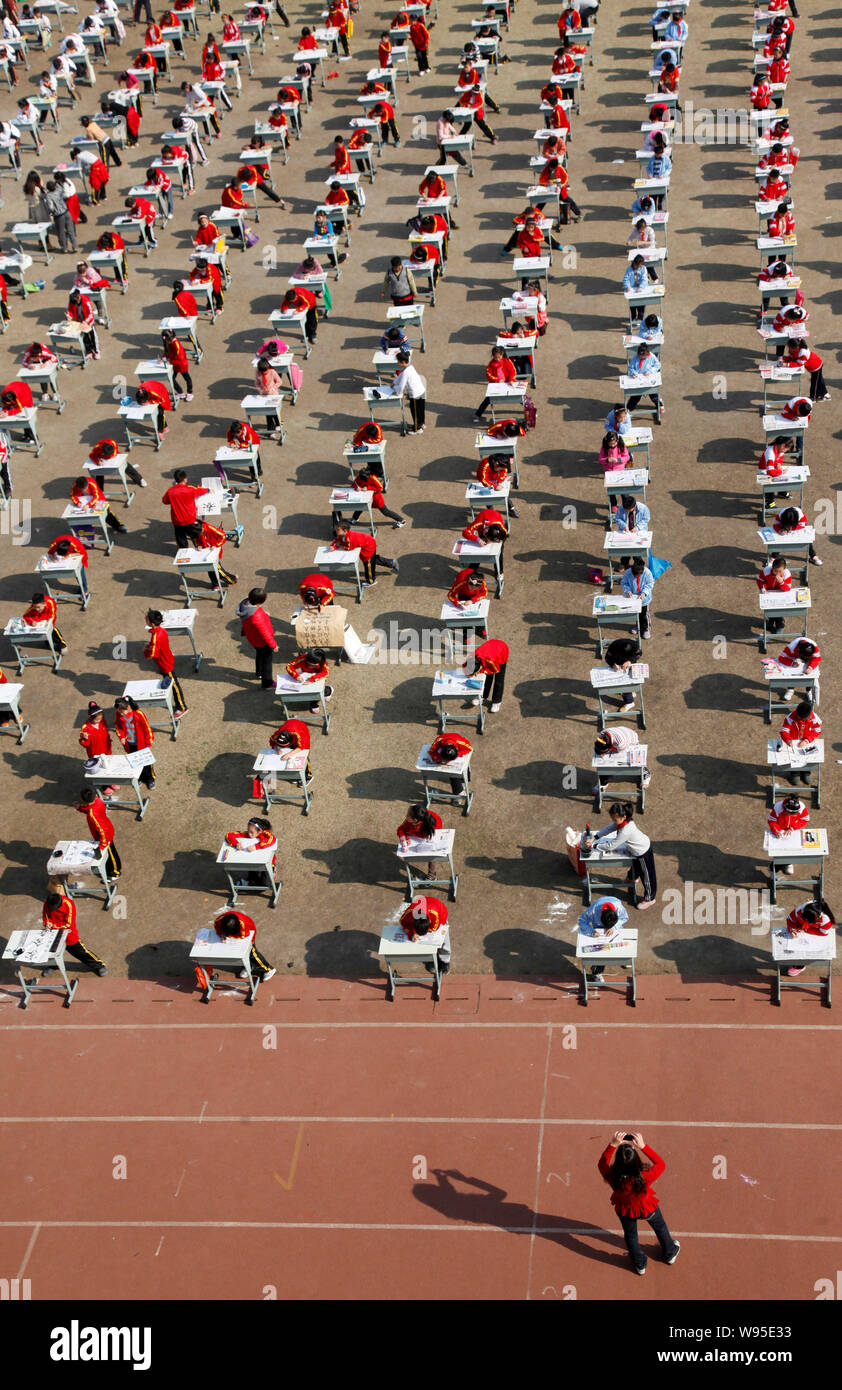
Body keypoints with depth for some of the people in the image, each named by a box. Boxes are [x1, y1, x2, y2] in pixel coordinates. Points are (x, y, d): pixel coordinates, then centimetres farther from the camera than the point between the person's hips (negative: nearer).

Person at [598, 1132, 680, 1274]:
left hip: (625, 1211, 1)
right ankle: (670, 1254, 59)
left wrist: (613, 1145, -32)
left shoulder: (614, 1179, -40)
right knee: (660, 1227, 32)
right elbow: (660, 1164, -26)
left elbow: (602, 1163, -21)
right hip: (648, 1209, -1)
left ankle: (639, 1265, 55)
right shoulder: (644, 1178, -44)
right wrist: (643, 1147, -34)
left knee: (630, 1235, 32)